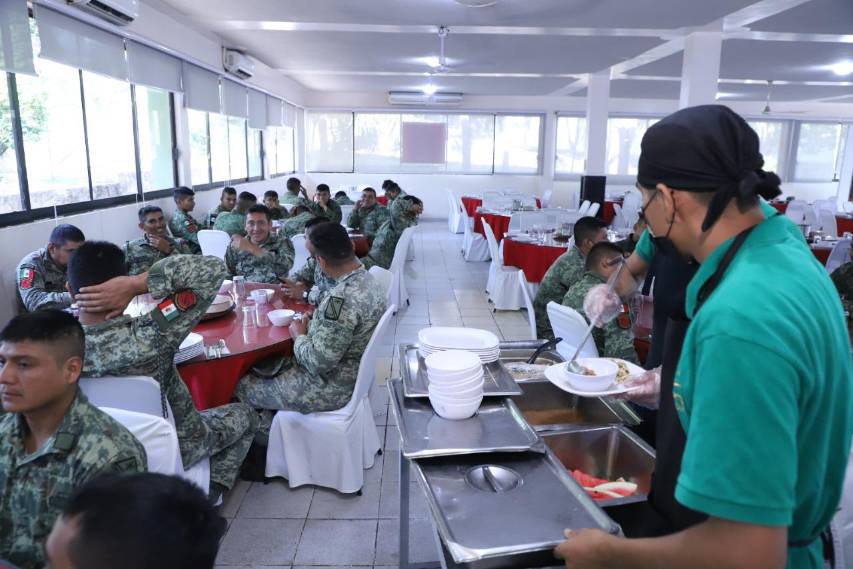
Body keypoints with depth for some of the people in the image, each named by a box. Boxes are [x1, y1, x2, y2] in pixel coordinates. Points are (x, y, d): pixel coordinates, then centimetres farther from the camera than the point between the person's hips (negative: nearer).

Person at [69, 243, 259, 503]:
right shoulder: (148, 338, -39)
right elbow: (213, 267, -40)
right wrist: (133, 285, -40)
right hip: (175, 449, -5)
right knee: (244, 415, 23)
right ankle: (210, 493, 23)